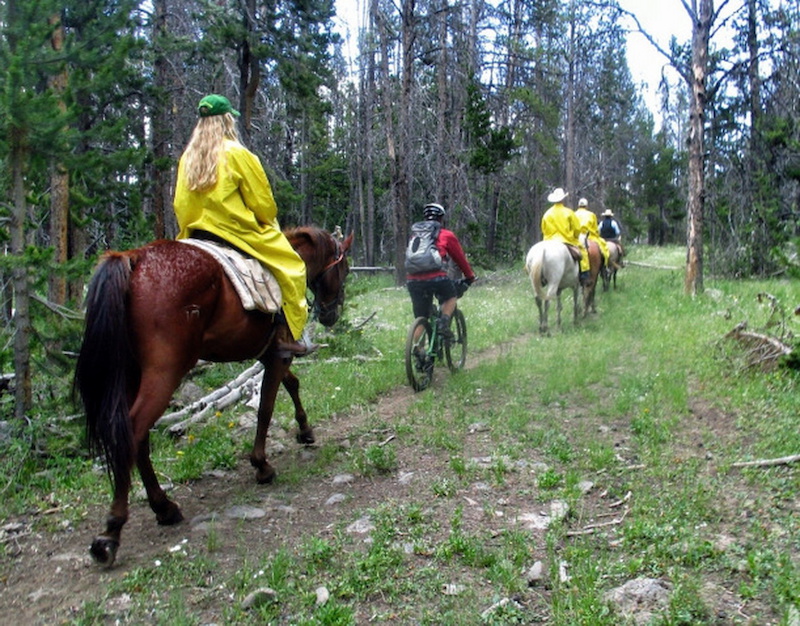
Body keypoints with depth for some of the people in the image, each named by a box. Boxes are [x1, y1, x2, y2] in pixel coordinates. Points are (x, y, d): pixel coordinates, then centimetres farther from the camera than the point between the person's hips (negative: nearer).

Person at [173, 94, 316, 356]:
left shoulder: (187, 157, 9)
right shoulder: (236, 154, -8)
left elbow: (181, 203, 10)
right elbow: (262, 202, -6)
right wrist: (269, 224, 11)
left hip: (197, 235, 7)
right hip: (238, 234, -6)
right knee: (290, 267, 1)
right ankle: (287, 334, -6)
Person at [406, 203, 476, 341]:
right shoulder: (446, 235, 13)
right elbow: (460, 258, 21)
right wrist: (470, 276, 35)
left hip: (413, 280, 4)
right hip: (436, 277, -4)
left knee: (420, 319, 14)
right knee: (451, 297, 25)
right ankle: (444, 322, 3)